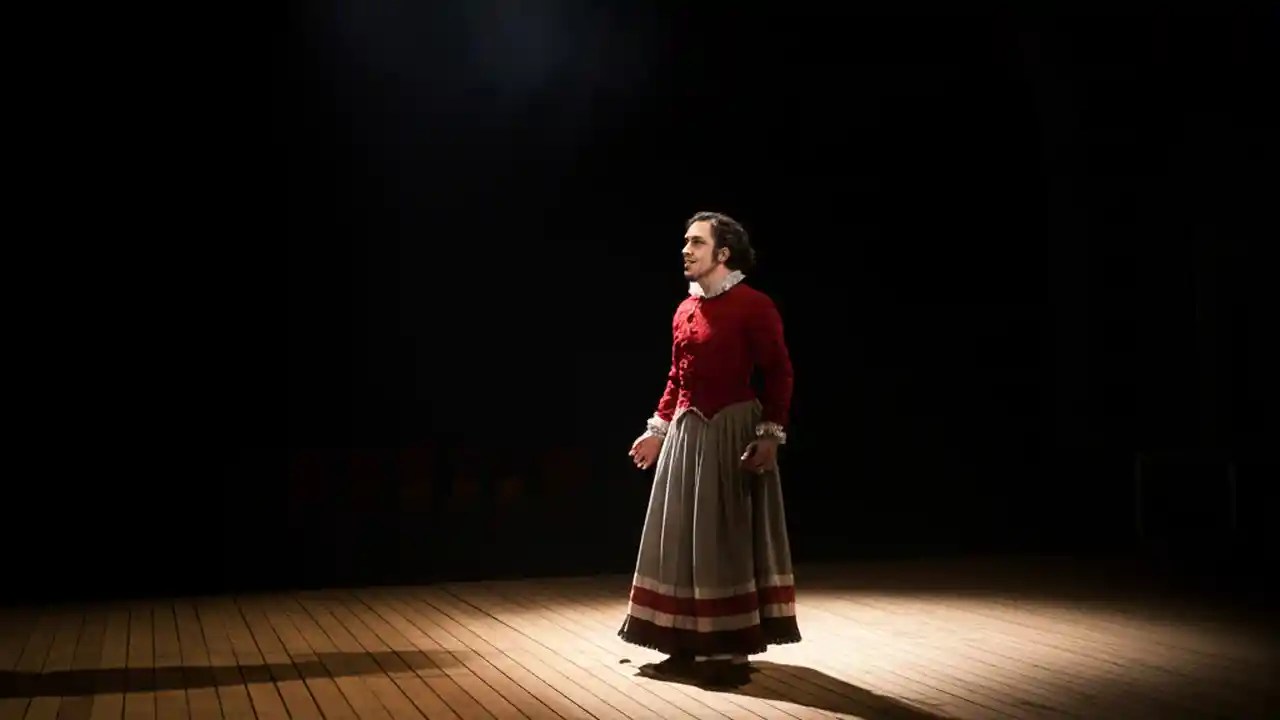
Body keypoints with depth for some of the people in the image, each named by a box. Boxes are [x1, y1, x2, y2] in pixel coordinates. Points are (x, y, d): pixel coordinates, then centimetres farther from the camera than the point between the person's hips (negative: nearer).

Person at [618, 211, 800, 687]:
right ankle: (687, 646, 16)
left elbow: (777, 373, -12)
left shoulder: (753, 305, -9)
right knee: (680, 536, 8)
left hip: (733, 429, -7)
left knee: (727, 537, -4)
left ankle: (732, 651, 4)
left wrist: (770, 435, -18)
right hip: (685, 432, 8)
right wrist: (659, 427, 15)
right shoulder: (684, 311, 13)